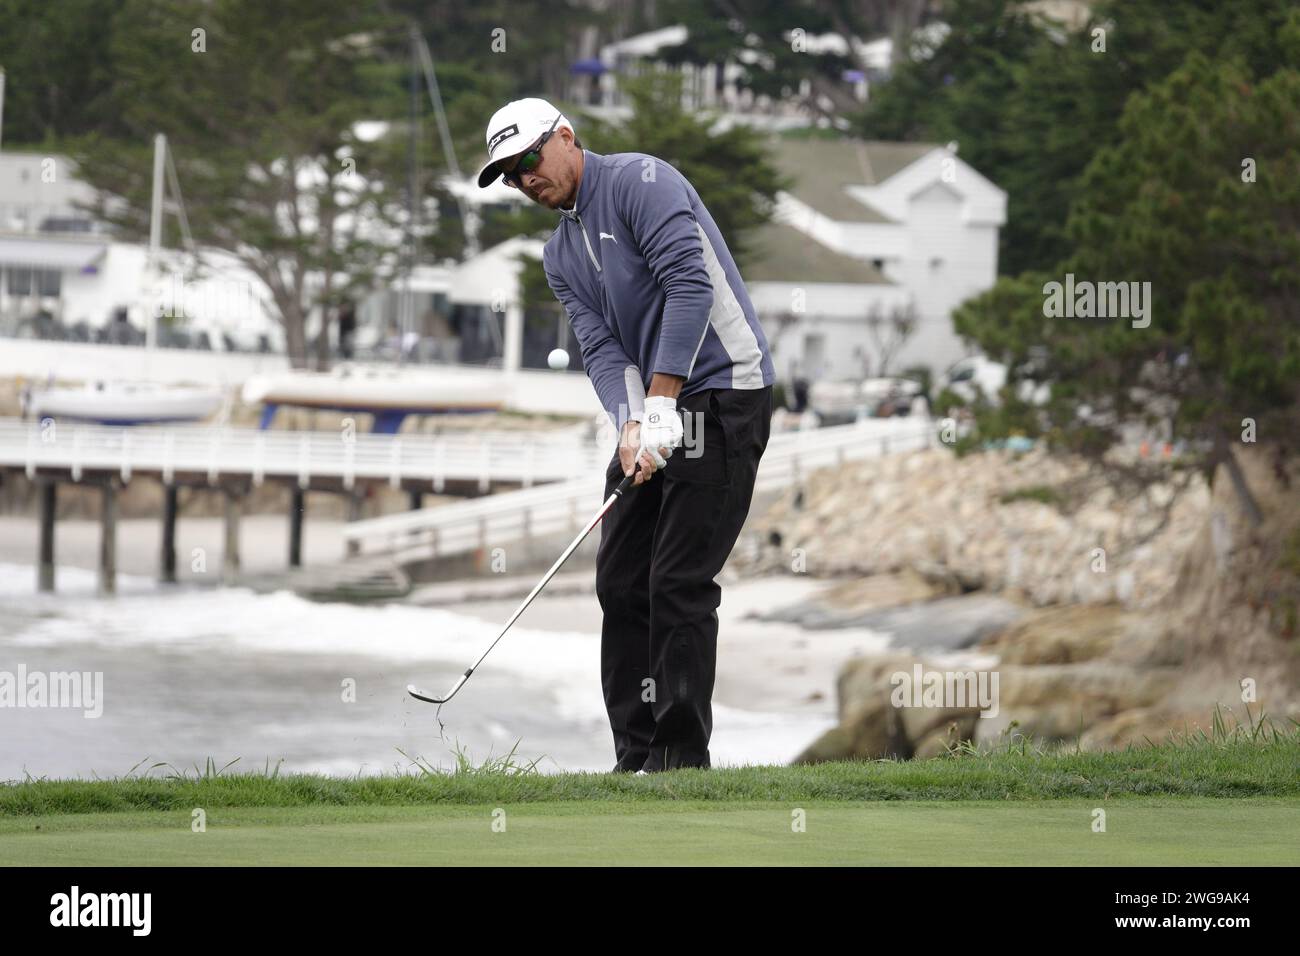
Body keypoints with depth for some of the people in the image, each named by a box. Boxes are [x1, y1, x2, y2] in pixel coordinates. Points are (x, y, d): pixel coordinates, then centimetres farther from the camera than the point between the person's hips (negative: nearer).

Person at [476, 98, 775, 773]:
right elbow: (601, 347, 4)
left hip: (720, 394, -9)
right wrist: (630, 425, -16)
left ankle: (680, 755, -8)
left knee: (679, 581, -12)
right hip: (652, 413, 9)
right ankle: (637, 759, 9)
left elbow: (689, 284, -20)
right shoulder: (560, 255, 16)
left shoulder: (640, 180, -9)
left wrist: (661, 403, -22)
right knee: (621, 582, 5)